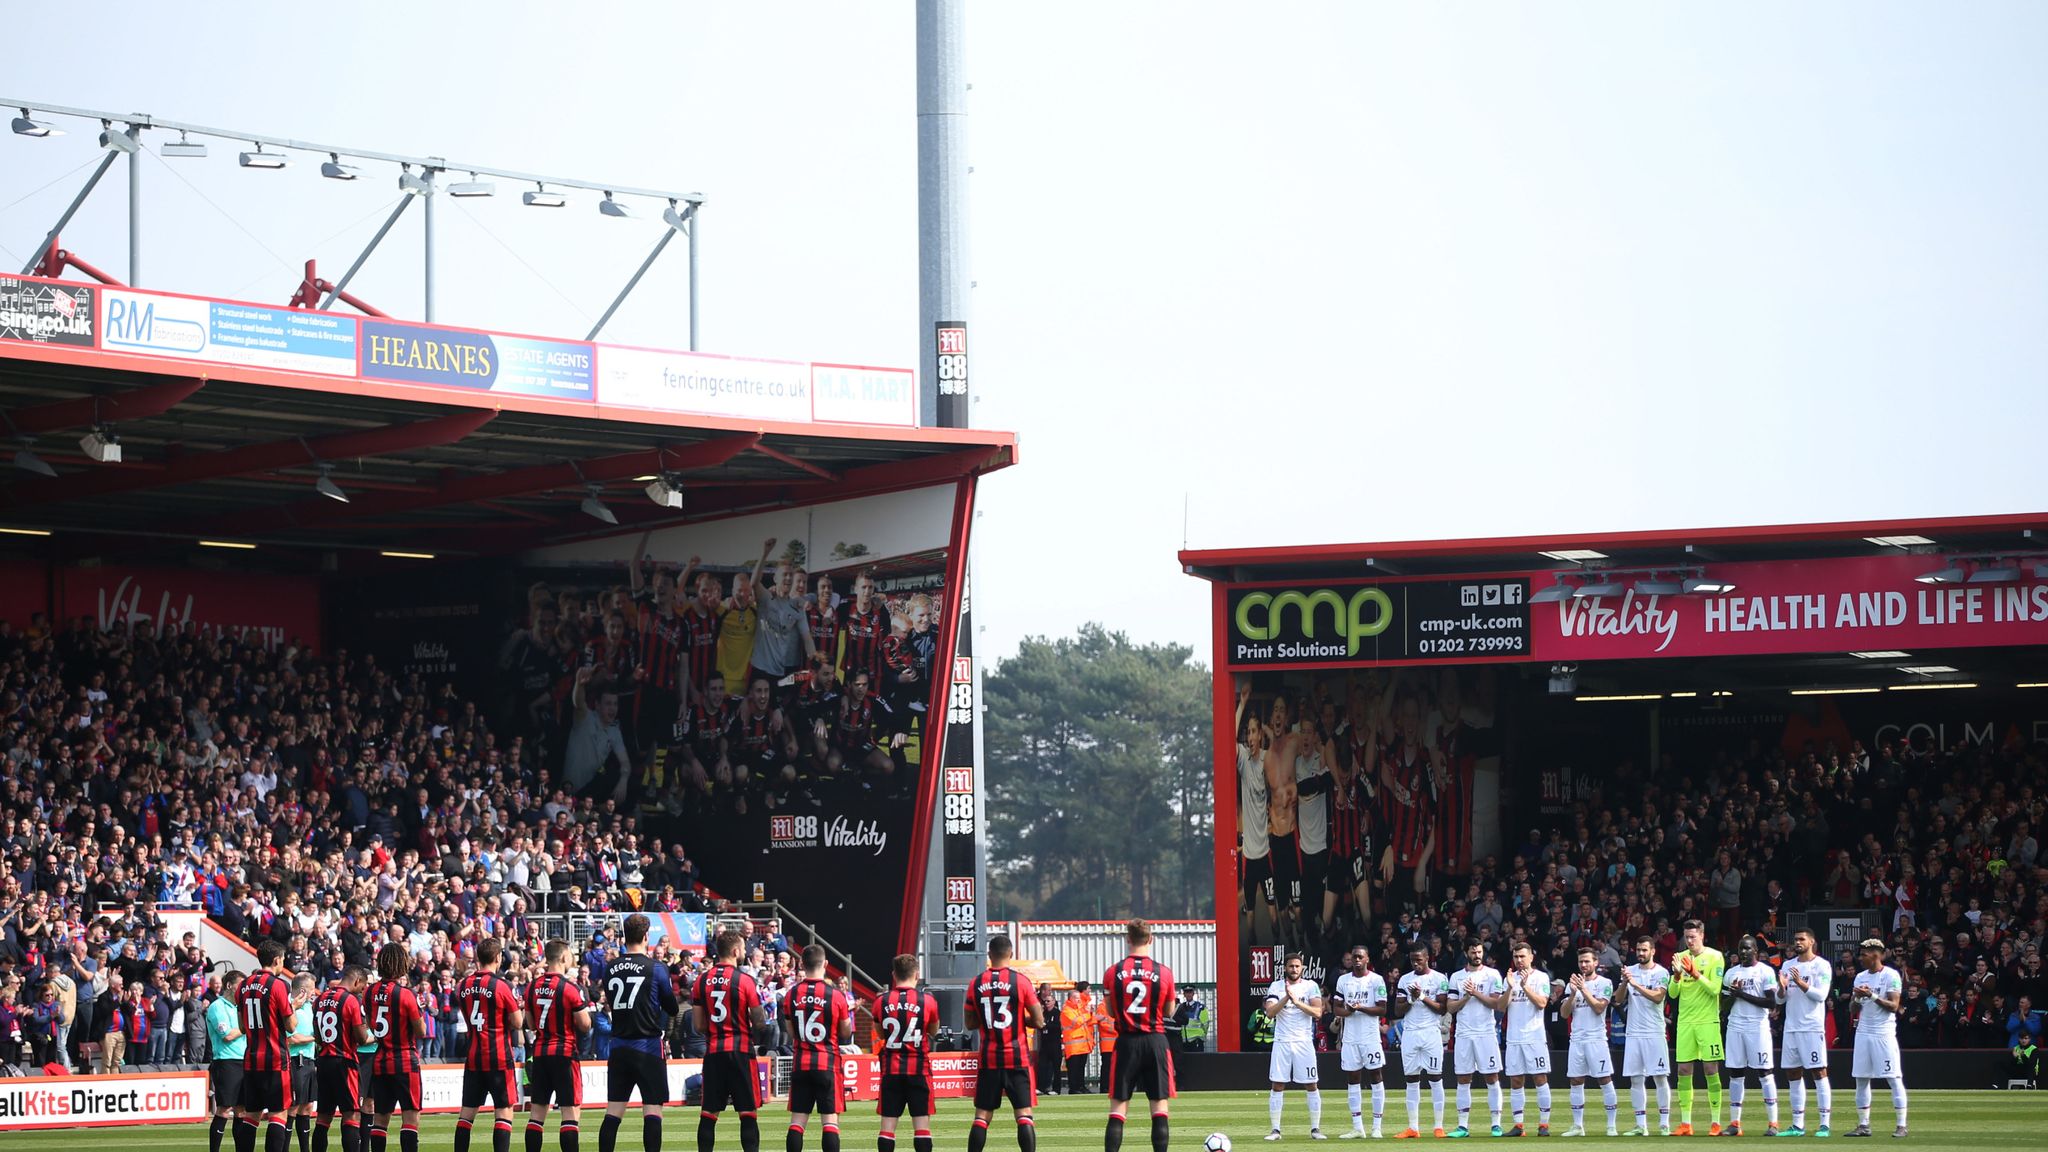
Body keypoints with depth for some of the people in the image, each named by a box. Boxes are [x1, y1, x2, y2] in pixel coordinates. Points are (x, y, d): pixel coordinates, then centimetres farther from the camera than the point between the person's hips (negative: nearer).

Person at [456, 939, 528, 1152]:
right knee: (504, 1111, -3)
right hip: (499, 1056, -5)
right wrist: (521, 1009, 13)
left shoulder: (464, 985, 5)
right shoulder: (502, 985, -11)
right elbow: (518, 1023, -7)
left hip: (473, 1056, 5)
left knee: (467, 1112, 8)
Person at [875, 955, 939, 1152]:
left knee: (888, 1123, 4)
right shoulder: (927, 1001, -6)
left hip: (891, 1069, 1)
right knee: (922, 1121, 2)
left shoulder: (882, 1001, -1)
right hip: (919, 1068, -1)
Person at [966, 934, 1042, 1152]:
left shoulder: (976, 983, 2)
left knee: (982, 1116, 7)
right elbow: (1037, 1021, -5)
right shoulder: (1021, 981, -6)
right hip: (1017, 1057, -2)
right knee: (1024, 1114, -3)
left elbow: (970, 1023, 8)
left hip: (988, 1058, 2)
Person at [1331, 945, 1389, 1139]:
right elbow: (1336, 1008, 10)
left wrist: (1361, 1008, -18)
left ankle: (1376, 1127, 0)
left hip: (1370, 1036, -4)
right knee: (1352, 1079, 4)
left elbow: (1382, 1009, -6)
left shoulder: (1376, 980, -1)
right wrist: (1347, 1011, -12)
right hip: (1350, 1037, 4)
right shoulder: (1343, 980, 10)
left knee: (1376, 1077, -3)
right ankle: (1357, 1128, 8)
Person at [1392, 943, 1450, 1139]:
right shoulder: (1405, 980, 12)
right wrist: (1411, 999, -7)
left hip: (1431, 1033, -4)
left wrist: (1423, 997, -13)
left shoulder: (1439, 979, 1)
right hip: (1410, 1033, 4)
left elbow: (1443, 1009, -5)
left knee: (1435, 1079, -4)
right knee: (1412, 1081, 4)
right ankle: (1413, 1128, 6)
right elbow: (1398, 1011, 9)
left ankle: (1439, 1126, -2)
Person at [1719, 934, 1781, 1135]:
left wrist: (1743, 995, -13)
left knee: (1764, 1072, -6)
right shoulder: (1732, 973, 14)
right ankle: (1734, 1123, 7)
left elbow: (1772, 1003, -11)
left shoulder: (1765, 972, -3)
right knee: (1735, 1073, 4)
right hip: (1735, 1026, 5)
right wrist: (1732, 994, -6)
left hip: (1758, 1026, -5)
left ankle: (1773, 1123, -6)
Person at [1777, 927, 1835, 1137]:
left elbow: (1821, 995, -12)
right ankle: (1797, 1125, 11)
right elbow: (1781, 999, 13)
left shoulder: (1821, 966, -2)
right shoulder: (1788, 965, 15)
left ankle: (1824, 1124, -9)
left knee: (1819, 1073, -7)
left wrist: (1800, 983, -23)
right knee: (1793, 1074, 6)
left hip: (1812, 1027, -6)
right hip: (1791, 1027, 6)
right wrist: (1782, 987, -9)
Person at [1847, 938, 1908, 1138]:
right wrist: (1857, 997, -6)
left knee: (1894, 1079, -7)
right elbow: (1853, 1008, 15)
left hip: (1884, 1034, -7)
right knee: (1861, 1079, 5)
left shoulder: (1891, 975, -6)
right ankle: (1863, 1125, 10)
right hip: (1863, 1033, 7)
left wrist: (1872, 996, -19)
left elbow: (1894, 1006, -12)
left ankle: (1901, 1125, -5)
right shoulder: (1860, 977, 14)